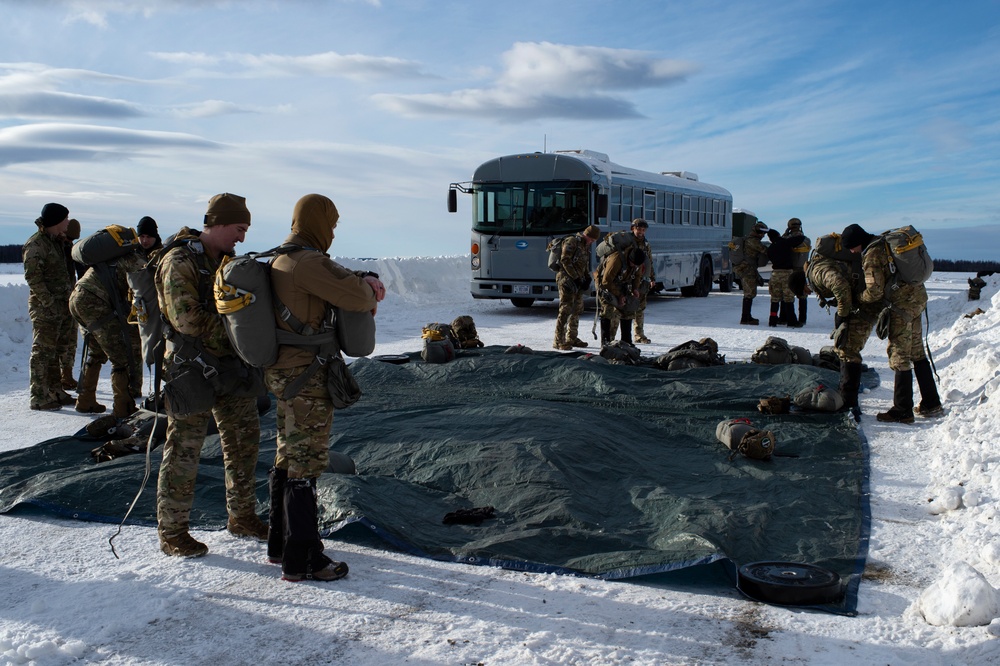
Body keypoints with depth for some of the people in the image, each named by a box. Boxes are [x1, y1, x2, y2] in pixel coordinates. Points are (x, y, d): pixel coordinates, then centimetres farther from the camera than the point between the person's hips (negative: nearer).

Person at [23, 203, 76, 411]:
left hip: (60, 306, 9)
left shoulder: (58, 242, 15)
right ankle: (38, 397, -2)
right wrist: (49, 302, -21)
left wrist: (67, 303, 17)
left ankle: (55, 392, 23)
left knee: (55, 350, 15)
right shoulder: (36, 244, -12)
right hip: (44, 307, -9)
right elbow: (32, 276, -18)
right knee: (42, 351, -6)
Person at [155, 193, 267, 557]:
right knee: (184, 452, 0)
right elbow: (186, 318, -21)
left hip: (232, 366, 8)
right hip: (191, 368, -8)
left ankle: (241, 516, 27)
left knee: (244, 441, 13)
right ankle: (171, 531, 12)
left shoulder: (227, 261, 13)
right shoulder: (179, 262, -12)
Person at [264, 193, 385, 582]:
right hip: (307, 377, -10)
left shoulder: (282, 261, 13)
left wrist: (361, 282, -3)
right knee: (306, 465, -3)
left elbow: (337, 279, 16)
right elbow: (356, 297, -25)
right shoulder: (308, 262, -20)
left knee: (288, 459, 19)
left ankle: (280, 545, 32)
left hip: (284, 371, 10)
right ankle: (301, 561, 5)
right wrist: (368, 288, -2)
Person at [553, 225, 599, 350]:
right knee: (565, 310, -13)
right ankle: (558, 341, -12)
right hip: (567, 280, -9)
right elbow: (565, 260, -17)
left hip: (578, 282, 9)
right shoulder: (571, 242, -10)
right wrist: (575, 278, -17)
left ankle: (572, 338, 24)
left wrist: (587, 278, 10)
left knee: (577, 310, 13)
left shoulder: (585, 246, 19)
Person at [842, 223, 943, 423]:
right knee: (917, 353, 16)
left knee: (899, 356, -4)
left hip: (902, 305, -10)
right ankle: (931, 404, 22)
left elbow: (874, 291, -17)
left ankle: (903, 411, 0)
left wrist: (857, 299, -1)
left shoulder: (871, 255, -15)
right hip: (917, 297, 10)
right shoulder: (885, 243, 14)